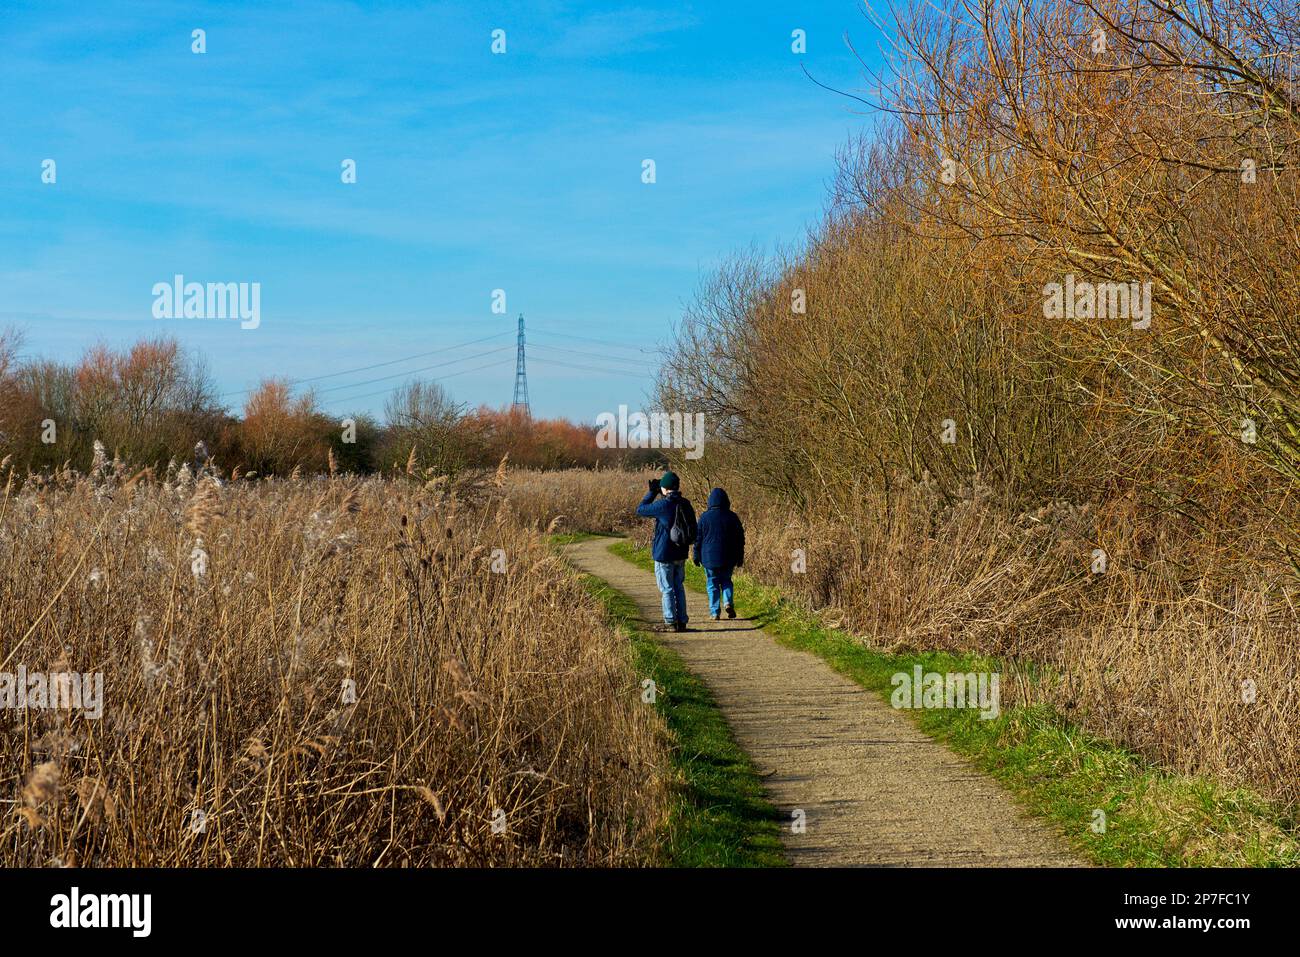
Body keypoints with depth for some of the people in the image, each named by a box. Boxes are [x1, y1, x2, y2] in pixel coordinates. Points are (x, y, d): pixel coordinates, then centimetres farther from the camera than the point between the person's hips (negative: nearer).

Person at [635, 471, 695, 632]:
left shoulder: (663, 505, -20)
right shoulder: (686, 504, 1)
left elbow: (640, 510, -6)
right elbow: (693, 529, 14)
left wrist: (652, 492, 2)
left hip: (664, 554, -6)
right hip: (681, 554, 6)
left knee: (667, 589, 2)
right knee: (679, 587, 15)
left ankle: (671, 621, 5)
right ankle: (682, 621, 17)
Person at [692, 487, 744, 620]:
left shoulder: (705, 517, -5)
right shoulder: (732, 517, 0)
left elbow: (698, 538, -1)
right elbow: (740, 538, 5)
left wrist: (697, 556, 8)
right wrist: (740, 557, 13)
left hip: (709, 558, -2)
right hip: (728, 559, 2)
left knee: (713, 584, 6)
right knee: (726, 581, 18)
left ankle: (715, 612, 2)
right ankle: (728, 602, -5)